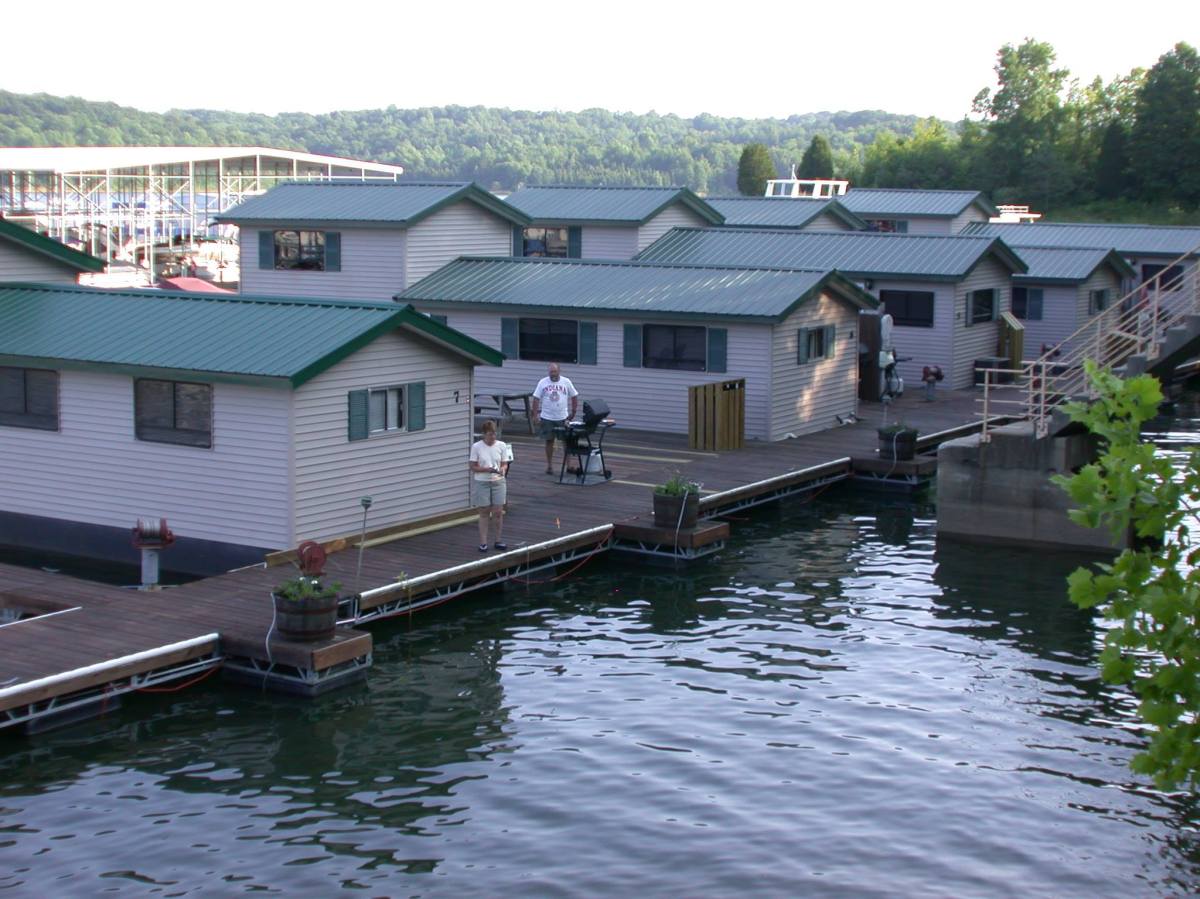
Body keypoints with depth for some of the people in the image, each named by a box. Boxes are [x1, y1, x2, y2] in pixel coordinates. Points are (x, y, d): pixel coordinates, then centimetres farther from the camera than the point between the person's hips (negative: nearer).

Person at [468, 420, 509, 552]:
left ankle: (498, 540, 15)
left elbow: (504, 463, 4)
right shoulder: (476, 447, -7)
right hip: (482, 483, -2)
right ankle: (483, 542, 10)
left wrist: (503, 469, -19)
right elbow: (473, 467, -7)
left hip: (498, 482, 2)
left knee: (498, 512, 2)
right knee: (484, 512, 4)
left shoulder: (502, 445, 0)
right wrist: (487, 469, -22)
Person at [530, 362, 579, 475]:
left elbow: (574, 396, 7)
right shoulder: (542, 382, -2)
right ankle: (549, 465, 16)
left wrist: (573, 412, 5)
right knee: (549, 441, 7)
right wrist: (535, 415, -8)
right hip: (547, 418, 0)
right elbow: (536, 399, -3)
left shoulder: (566, 382, 0)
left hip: (563, 418, 0)